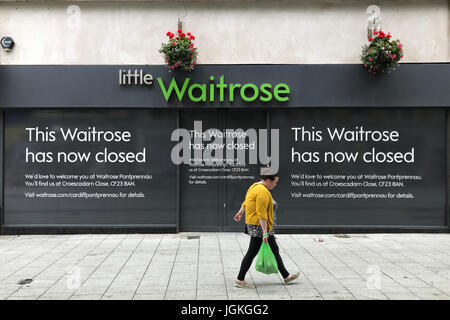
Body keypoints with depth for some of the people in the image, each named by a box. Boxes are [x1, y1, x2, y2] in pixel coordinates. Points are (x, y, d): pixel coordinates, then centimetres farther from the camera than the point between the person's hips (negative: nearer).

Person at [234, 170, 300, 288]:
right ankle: (240, 280, 11)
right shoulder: (263, 192, -21)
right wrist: (265, 231, -26)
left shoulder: (255, 186, 10)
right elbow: (261, 214, -26)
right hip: (259, 226, -11)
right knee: (252, 253, -1)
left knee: (274, 250, 15)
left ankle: (286, 276, 25)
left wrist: (240, 212, 35)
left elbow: (246, 202, 23)